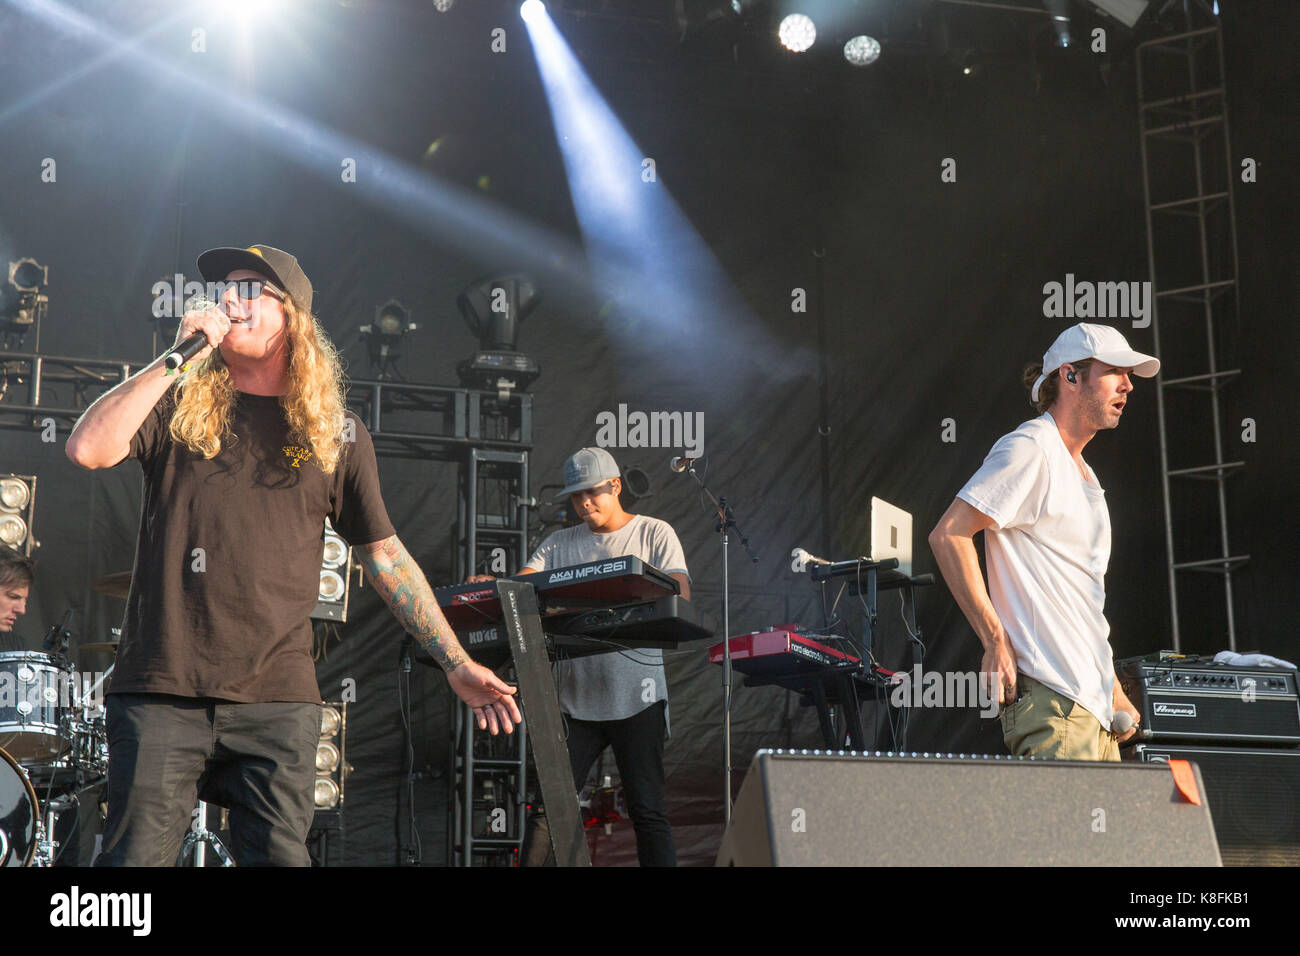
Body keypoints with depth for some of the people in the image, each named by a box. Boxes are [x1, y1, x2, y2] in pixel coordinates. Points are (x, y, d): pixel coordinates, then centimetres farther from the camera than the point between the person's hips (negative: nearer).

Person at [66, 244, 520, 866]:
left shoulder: (336, 433, 10)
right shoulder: (175, 407, 10)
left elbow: (384, 553, 12)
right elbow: (87, 450, -8)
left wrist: (457, 664, 8)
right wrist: (178, 356, -7)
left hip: (278, 699, 0)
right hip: (161, 692, 0)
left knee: (278, 855, -1)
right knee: (136, 855, -3)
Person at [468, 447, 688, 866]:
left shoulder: (655, 534, 6)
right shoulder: (561, 543, 15)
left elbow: (679, 596, -7)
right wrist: (490, 587, -19)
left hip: (635, 696, -3)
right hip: (574, 697, 3)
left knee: (647, 810, -2)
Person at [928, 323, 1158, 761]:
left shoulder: (1083, 474, 23)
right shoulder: (1031, 449, -7)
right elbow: (948, 534, -16)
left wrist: (1114, 693, 19)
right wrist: (996, 641, -19)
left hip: (1093, 704, 10)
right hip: (1049, 697, -10)